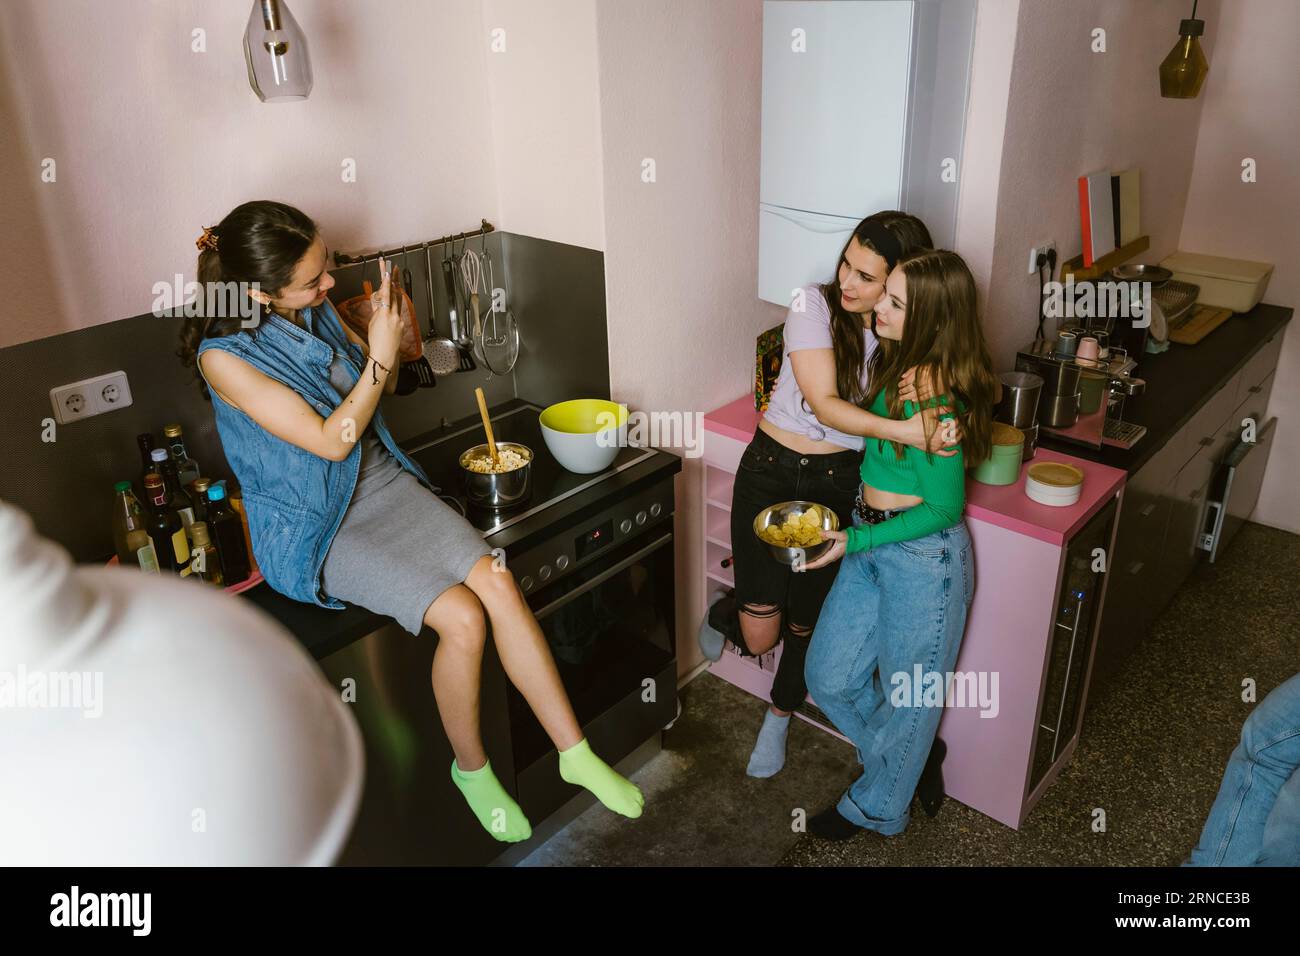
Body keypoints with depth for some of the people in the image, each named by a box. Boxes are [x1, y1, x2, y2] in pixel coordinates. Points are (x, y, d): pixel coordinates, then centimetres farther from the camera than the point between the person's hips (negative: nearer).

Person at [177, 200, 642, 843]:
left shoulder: (314, 309, 1)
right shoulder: (224, 356, -19)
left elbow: (381, 388, 13)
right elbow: (331, 441, -20)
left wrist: (387, 328, -6)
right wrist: (380, 354, -23)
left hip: (382, 479, 6)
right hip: (317, 526, -6)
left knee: (498, 583, -16)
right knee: (462, 618, -23)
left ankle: (575, 751, -4)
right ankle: (471, 768, 5)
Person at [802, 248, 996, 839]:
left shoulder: (930, 396, -25)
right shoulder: (897, 364, 0)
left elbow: (943, 508, -18)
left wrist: (856, 541, -16)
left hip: (921, 554, -9)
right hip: (870, 543, 9)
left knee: (907, 694, 15)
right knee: (829, 679, 17)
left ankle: (876, 808, 38)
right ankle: (905, 760, 43)